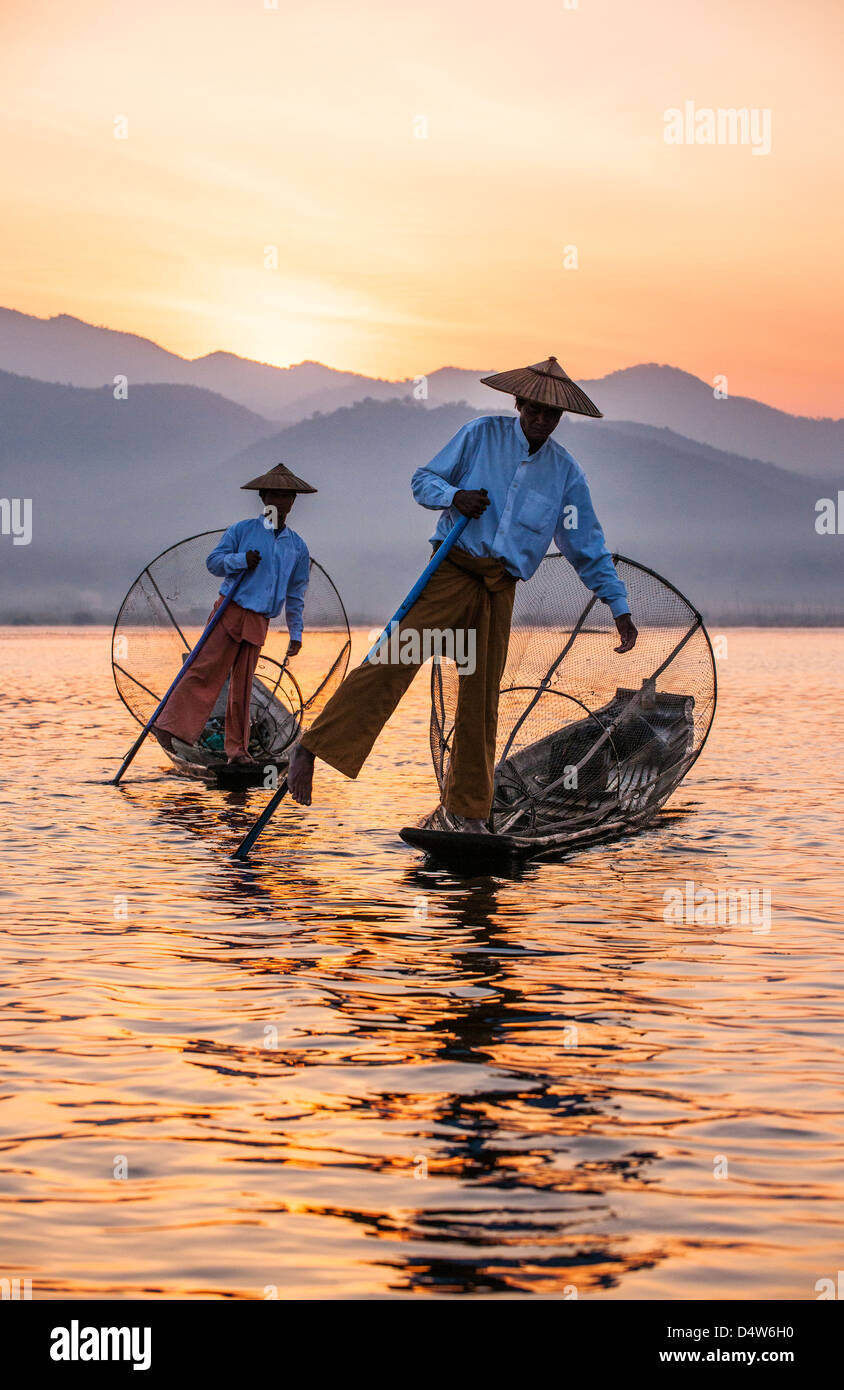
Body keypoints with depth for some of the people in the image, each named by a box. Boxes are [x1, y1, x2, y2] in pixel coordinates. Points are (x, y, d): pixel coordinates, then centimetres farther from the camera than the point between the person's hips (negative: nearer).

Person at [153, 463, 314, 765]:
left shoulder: (297, 546, 14)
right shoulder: (242, 530, 4)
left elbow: (296, 594, 18)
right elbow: (214, 561, 4)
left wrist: (295, 634, 17)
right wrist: (241, 560, -14)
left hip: (258, 623, 3)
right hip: (230, 611, -3)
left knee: (243, 685, 4)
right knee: (205, 670, -13)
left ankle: (237, 749, 10)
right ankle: (170, 726, -14)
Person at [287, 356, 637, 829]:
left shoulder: (567, 473, 9)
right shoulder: (481, 435, 2)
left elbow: (589, 550, 15)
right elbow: (424, 480, 6)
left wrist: (620, 608, 10)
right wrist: (454, 496, -15)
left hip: (500, 590, 3)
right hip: (453, 570, -3)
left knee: (482, 698, 5)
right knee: (396, 659, -21)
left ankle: (468, 809, 17)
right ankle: (313, 748, -22)